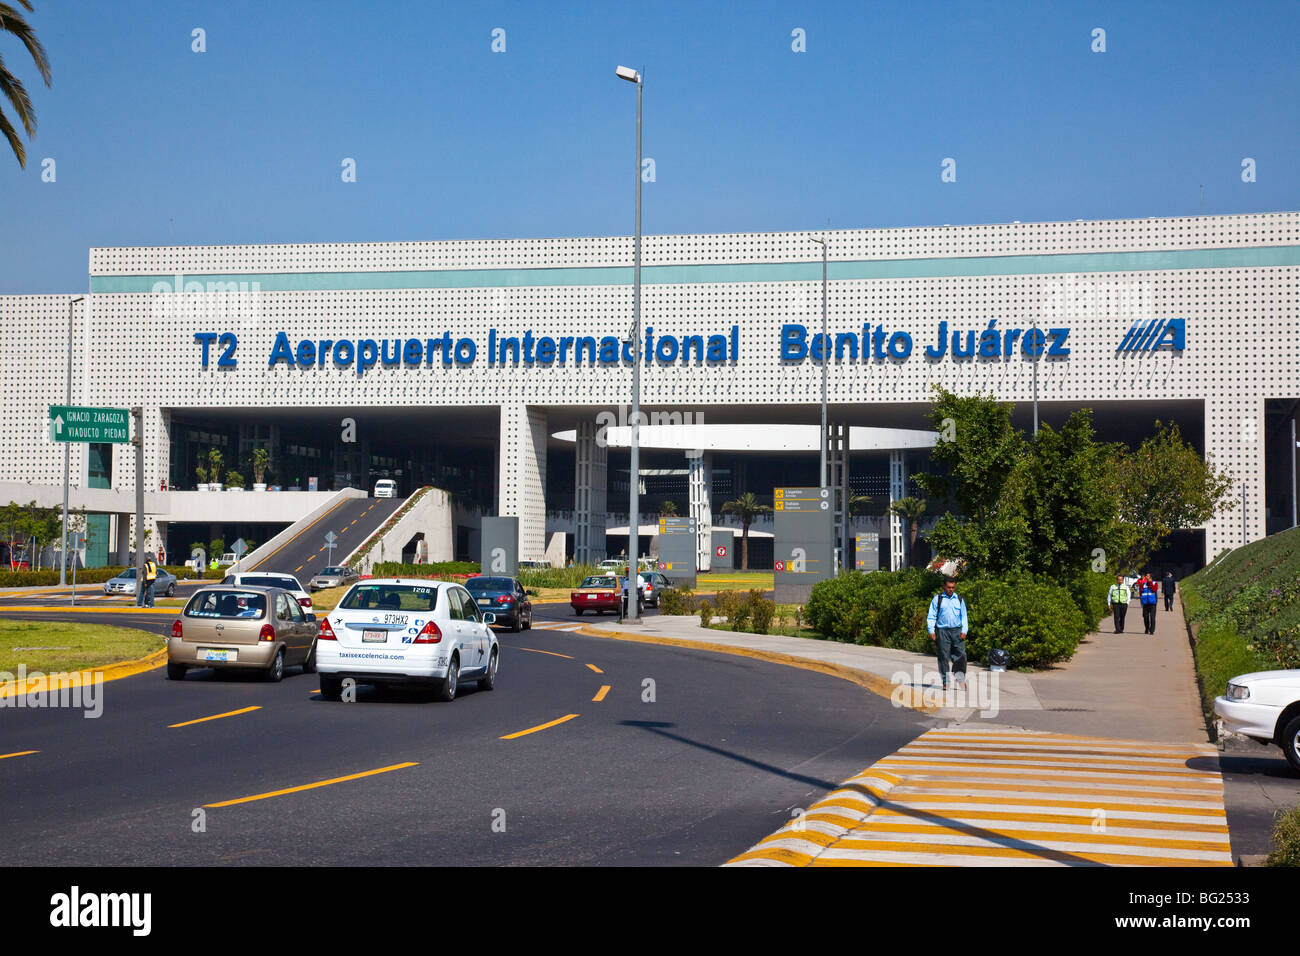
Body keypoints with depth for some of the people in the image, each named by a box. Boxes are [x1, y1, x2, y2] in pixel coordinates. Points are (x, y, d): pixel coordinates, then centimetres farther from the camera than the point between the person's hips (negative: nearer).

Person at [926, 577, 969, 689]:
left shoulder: (959, 599, 13)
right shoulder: (937, 599, 5)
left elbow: (964, 616, 14)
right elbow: (931, 616, 5)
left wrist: (964, 631, 2)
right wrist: (931, 631, -6)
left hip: (957, 631, 2)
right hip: (943, 631, -2)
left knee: (961, 654, -7)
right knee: (944, 657, -2)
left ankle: (960, 677, 5)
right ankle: (945, 682, 5)